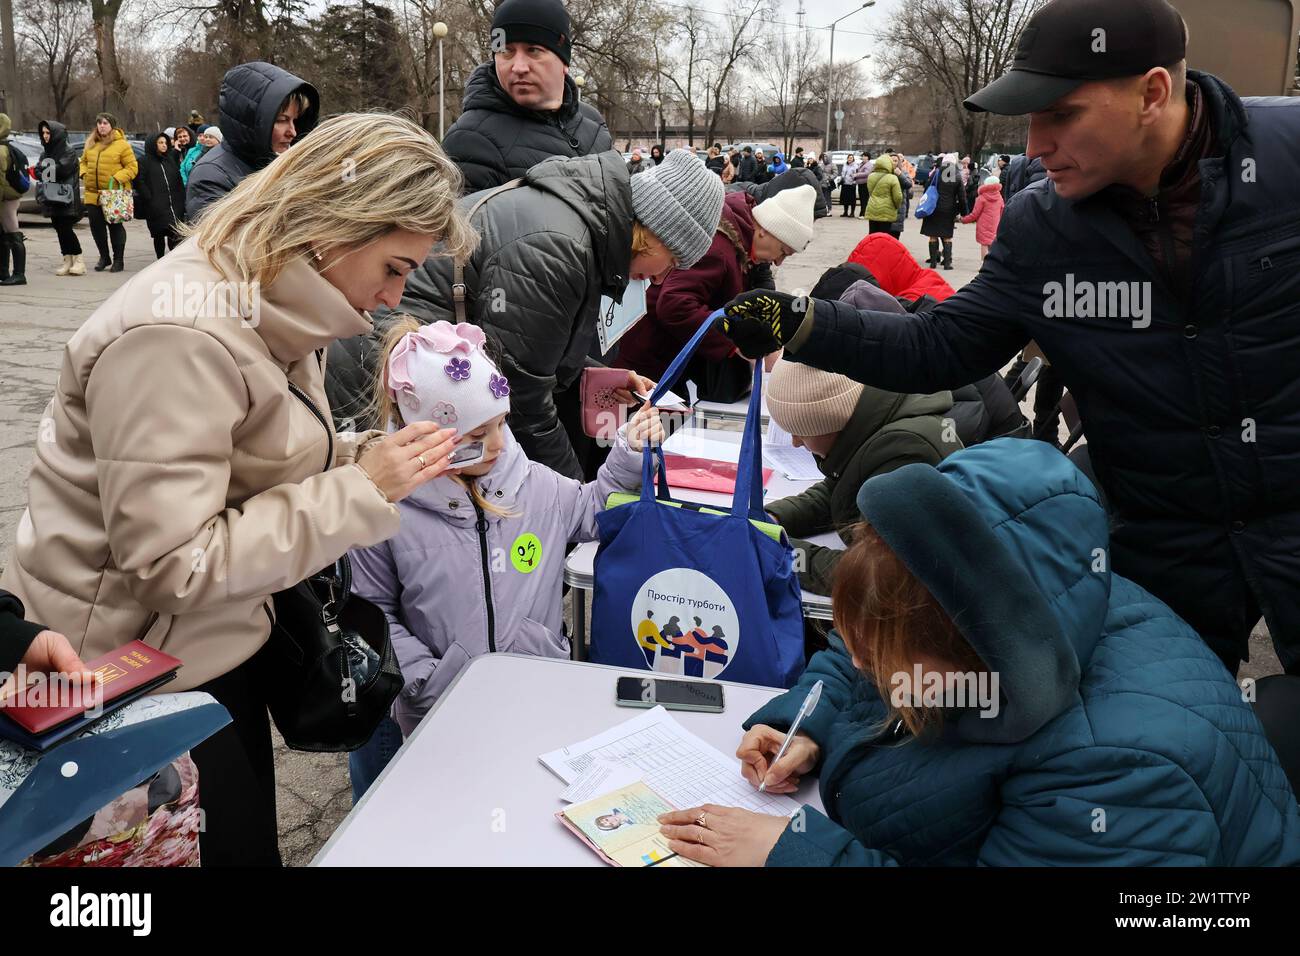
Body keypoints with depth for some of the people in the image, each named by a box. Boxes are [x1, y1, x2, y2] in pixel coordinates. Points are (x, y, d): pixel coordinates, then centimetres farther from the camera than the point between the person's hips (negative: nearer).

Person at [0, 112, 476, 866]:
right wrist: (361, 490, -26)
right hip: (137, 672, -8)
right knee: (236, 850, 7)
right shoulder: (178, 335, -28)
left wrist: (367, 458, -9)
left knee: (253, 839, 20)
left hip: (223, 637, 9)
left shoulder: (275, 307, 2)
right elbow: (172, 564, -29)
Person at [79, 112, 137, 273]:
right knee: (96, 226, 7)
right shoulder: (91, 144, 13)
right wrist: (84, 173, 4)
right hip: (93, 193, 5)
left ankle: (118, 259, 11)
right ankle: (104, 257, 22)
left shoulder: (121, 144, -3)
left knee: (115, 226, 0)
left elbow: (132, 167, -6)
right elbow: (83, 161, 24)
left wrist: (118, 178, -17)